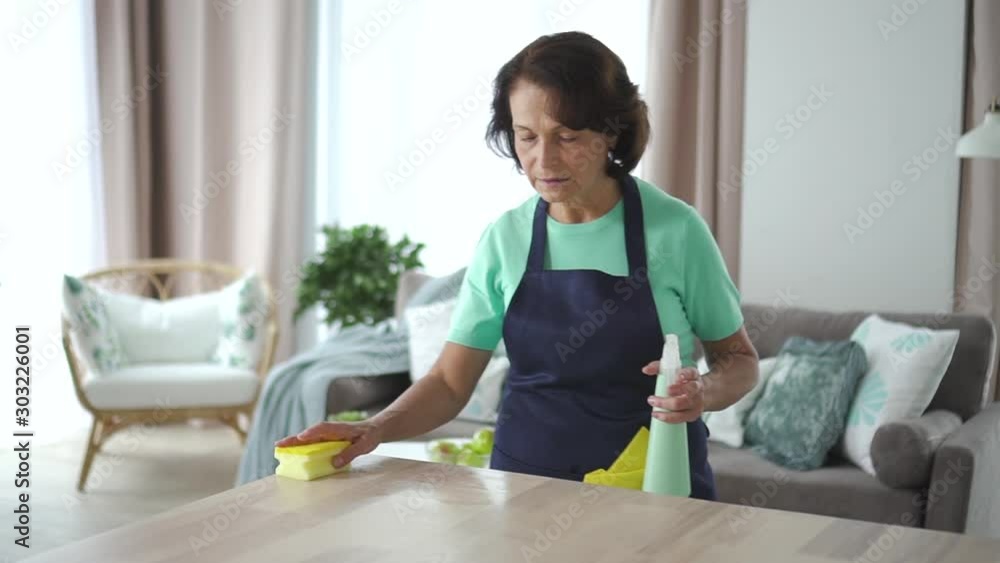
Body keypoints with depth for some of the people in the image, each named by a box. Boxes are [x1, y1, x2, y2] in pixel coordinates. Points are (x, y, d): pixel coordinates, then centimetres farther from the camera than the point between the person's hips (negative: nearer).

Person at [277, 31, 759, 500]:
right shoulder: (504, 239, 1)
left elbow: (738, 359, 5)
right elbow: (450, 383, 3)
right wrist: (375, 429, -15)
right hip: (526, 475, 2)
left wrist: (704, 392, -17)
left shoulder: (675, 230, -7)